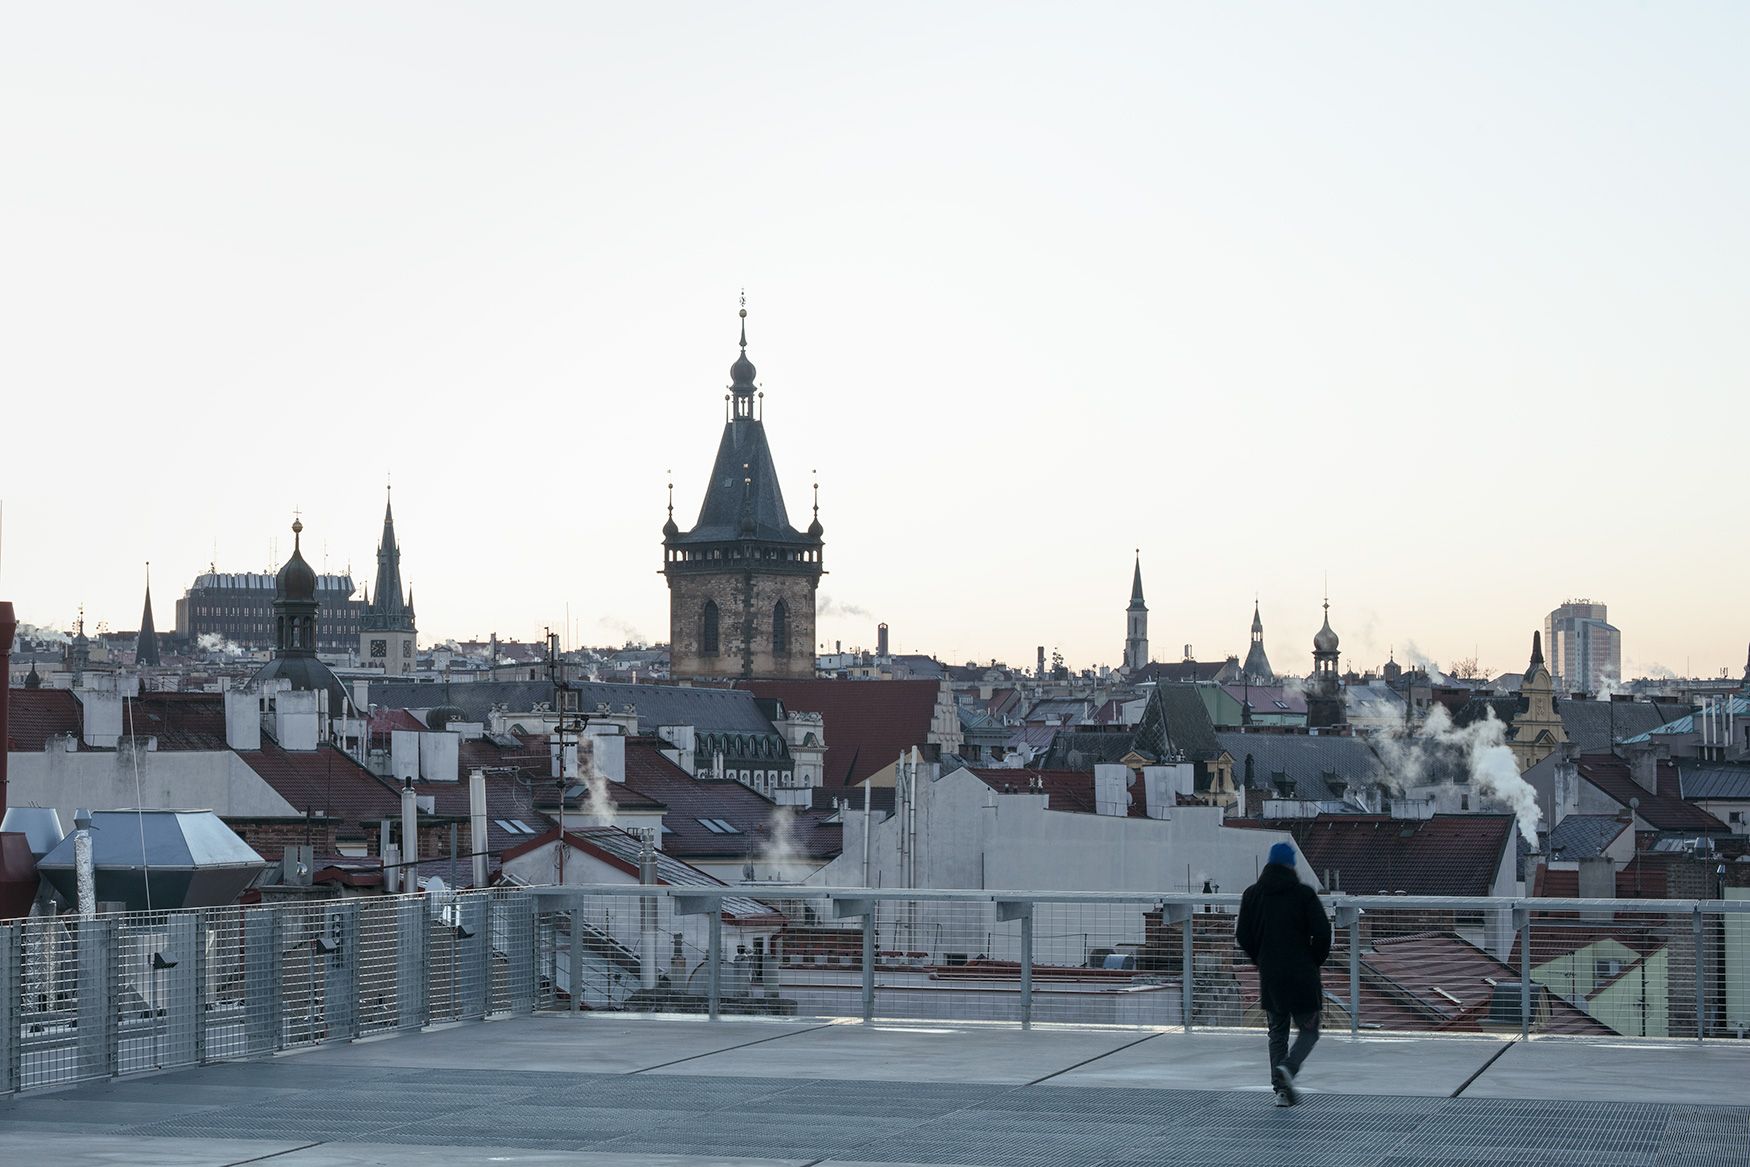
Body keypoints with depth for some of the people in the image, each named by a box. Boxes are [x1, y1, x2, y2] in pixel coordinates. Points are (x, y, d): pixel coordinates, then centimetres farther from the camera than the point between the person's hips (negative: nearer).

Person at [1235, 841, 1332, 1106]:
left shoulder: (1252, 895, 3)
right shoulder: (1304, 894, -8)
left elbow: (1243, 935, 4)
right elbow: (1322, 932, -12)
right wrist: (1314, 963, 4)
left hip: (1269, 976, 4)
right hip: (1302, 976, -3)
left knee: (1277, 1032, 15)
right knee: (1308, 1030, 9)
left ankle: (1280, 1088, 7)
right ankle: (1288, 1067, -18)